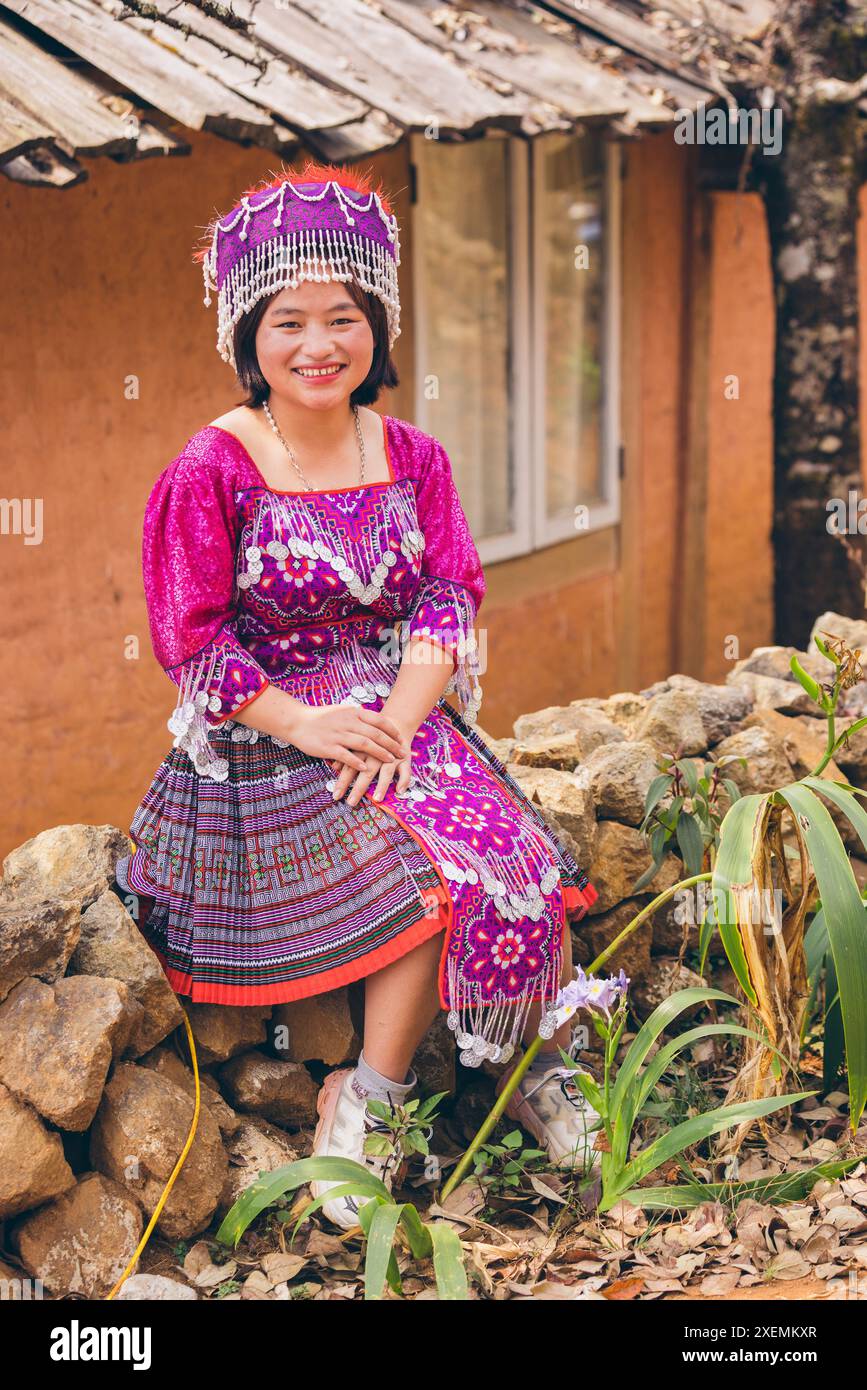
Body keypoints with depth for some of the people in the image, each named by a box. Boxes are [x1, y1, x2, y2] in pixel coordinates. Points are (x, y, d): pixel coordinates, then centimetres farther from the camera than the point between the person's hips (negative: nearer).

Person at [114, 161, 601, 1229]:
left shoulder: (411, 458, 6)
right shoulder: (210, 473, -8)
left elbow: (446, 598, 2)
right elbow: (191, 640, -8)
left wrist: (397, 720, -15)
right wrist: (303, 723, -18)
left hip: (399, 713, 5)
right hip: (265, 741, -4)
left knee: (522, 865, -19)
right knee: (447, 877, -24)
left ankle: (537, 1071, 2)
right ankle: (371, 1097, -6)